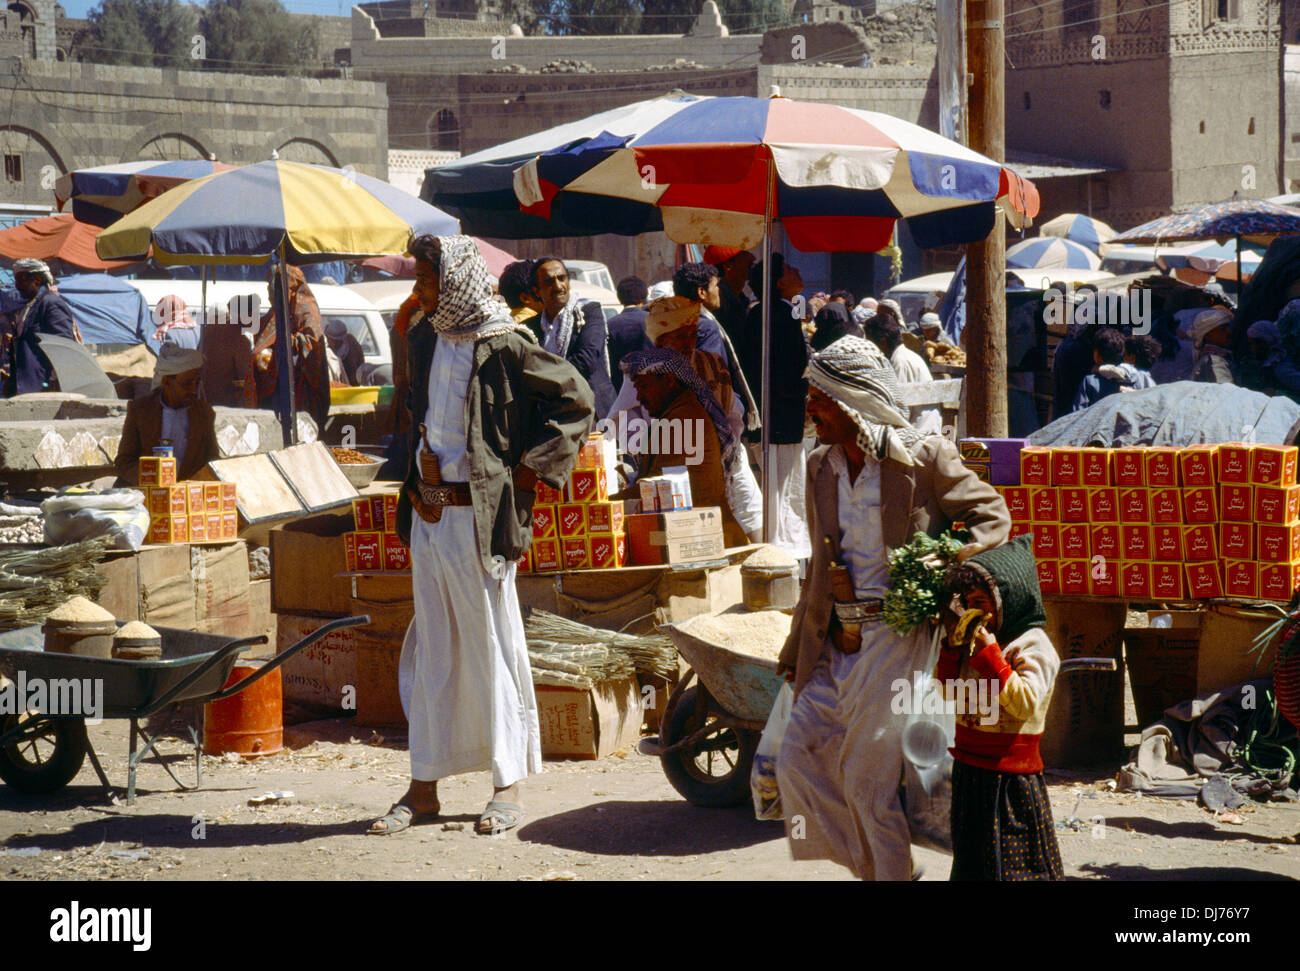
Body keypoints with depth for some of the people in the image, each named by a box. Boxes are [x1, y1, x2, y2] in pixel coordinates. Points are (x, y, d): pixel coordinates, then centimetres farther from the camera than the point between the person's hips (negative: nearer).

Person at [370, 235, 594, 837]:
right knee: (432, 650, 10)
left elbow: (576, 399, -6)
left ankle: (508, 786, 10)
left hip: (480, 515, -7)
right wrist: (421, 464, 9)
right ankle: (423, 788, 15)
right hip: (430, 512, 7)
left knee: (491, 646, 0)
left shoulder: (502, 345, -10)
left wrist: (529, 466, -7)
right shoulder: (424, 339, 10)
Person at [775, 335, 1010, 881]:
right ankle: (875, 866, 17)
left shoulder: (924, 458, -8)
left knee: (867, 778, -8)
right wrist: (796, 650, 20)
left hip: (896, 632, -7)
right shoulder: (820, 468, 12)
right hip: (837, 642, 7)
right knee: (796, 760, 2)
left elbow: (993, 517, 0)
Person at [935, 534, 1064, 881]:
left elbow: (1025, 702, -24)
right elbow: (949, 691, 15)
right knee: (972, 859, 15)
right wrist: (953, 646, 2)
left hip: (1011, 775, -8)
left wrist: (989, 656, -25)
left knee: (1011, 861, -3)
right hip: (970, 770, 8)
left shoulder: (1032, 646, -13)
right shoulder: (975, 643, 11)